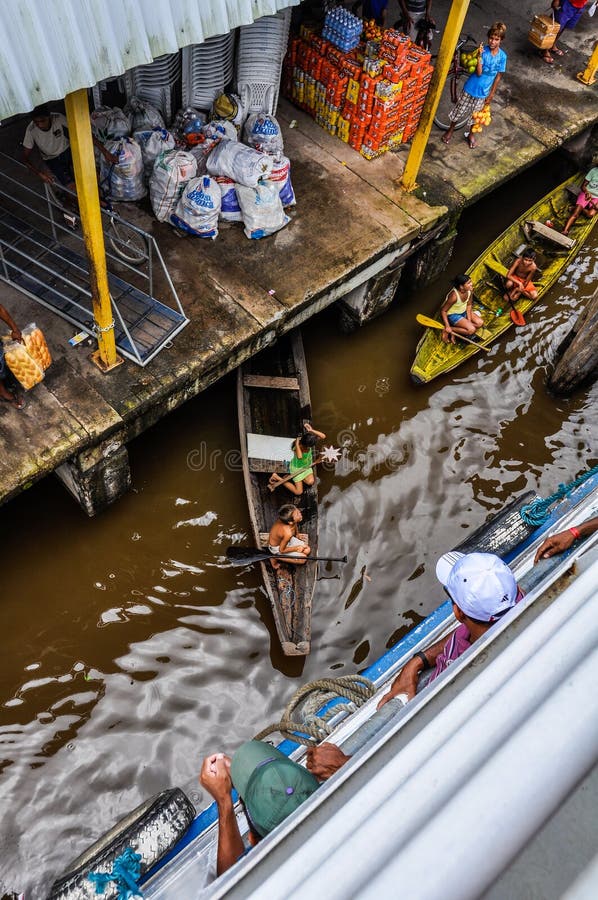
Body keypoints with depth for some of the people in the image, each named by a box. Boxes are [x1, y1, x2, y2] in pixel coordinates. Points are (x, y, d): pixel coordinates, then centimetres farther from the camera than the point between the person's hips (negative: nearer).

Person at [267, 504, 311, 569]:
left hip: (282, 539, 7)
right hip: (277, 547, -7)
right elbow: (282, 550, -25)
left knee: (307, 550, 8)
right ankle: (275, 558, 5)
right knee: (303, 559, -4)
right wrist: (296, 548, -13)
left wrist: (297, 534, 14)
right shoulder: (288, 533, -42)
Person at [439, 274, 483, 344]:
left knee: (480, 323, -5)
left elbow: (469, 305, 0)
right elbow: (443, 310, -25)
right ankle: (450, 331, -5)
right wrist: (447, 326, -27)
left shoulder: (470, 290, -15)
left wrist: (469, 320, -9)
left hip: (464, 312, 8)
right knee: (472, 330, -19)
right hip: (453, 315, -8)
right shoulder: (454, 296, -34)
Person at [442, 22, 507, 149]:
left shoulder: (502, 56, -11)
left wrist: (491, 94, 0)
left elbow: (498, 76, -1)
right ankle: (450, 130, 38)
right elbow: (479, 72, -23)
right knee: (459, 110, 13)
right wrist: (479, 56, -35)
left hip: (483, 92, 2)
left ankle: (470, 134, 42)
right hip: (470, 88, -1)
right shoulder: (483, 51, -17)